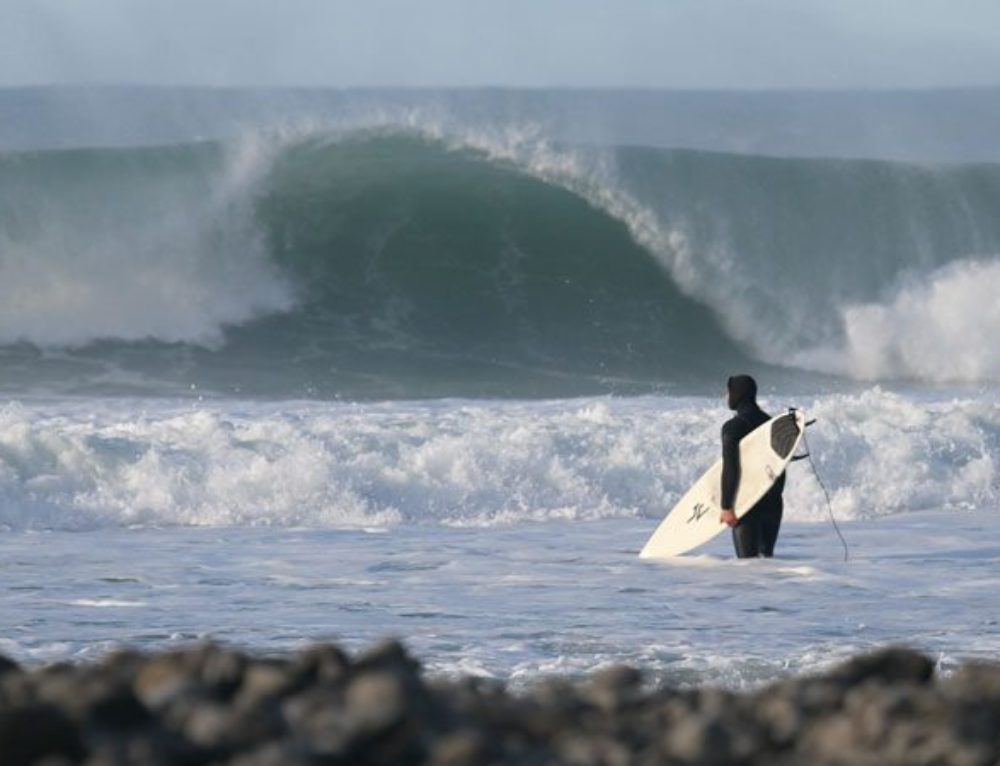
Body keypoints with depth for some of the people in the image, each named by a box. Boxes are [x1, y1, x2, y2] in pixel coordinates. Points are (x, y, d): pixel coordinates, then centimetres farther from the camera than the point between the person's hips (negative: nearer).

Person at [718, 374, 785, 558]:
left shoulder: (733, 427, -11)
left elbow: (729, 469, -17)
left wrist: (726, 507, -17)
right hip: (773, 503, 7)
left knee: (748, 556, -6)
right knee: (767, 552, 17)